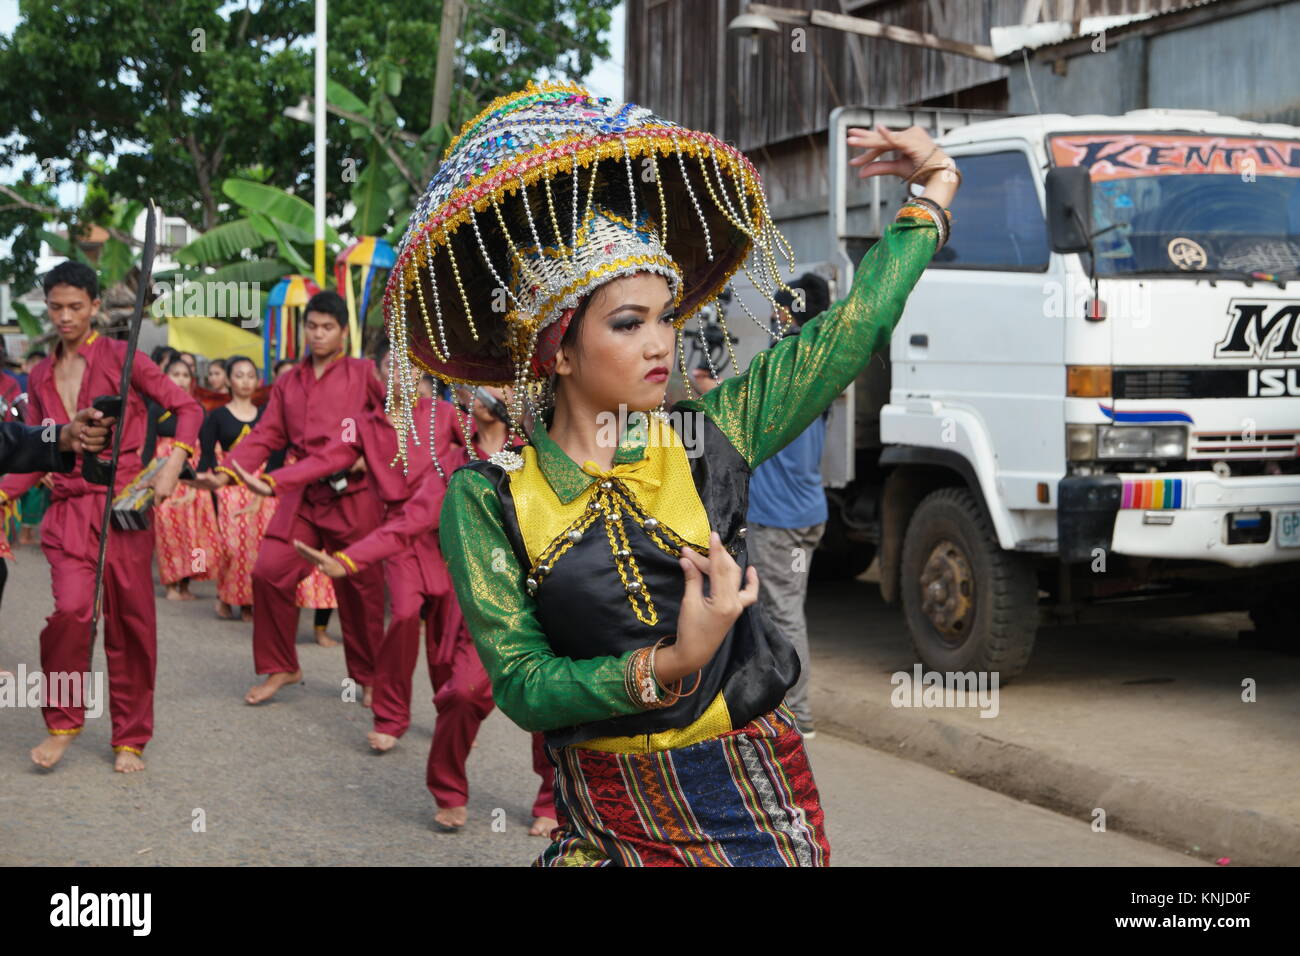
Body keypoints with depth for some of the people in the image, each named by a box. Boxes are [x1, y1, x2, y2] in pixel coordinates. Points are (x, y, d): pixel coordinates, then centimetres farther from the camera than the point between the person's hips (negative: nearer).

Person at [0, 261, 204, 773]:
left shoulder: (120, 357, 0)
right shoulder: (41, 376, 14)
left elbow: (188, 408, 1)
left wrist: (173, 464, -12)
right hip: (69, 509, 2)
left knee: (130, 623, 1)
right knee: (71, 609, -17)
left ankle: (130, 739, 16)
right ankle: (62, 723, 4)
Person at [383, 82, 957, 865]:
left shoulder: (708, 437, -3)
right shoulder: (488, 501, -7)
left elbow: (856, 323, 2)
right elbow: (520, 685, -12)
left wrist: (934, 190, 10)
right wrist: (668, 666, -26)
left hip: (755, 798, 1)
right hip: (608, 821, -1)